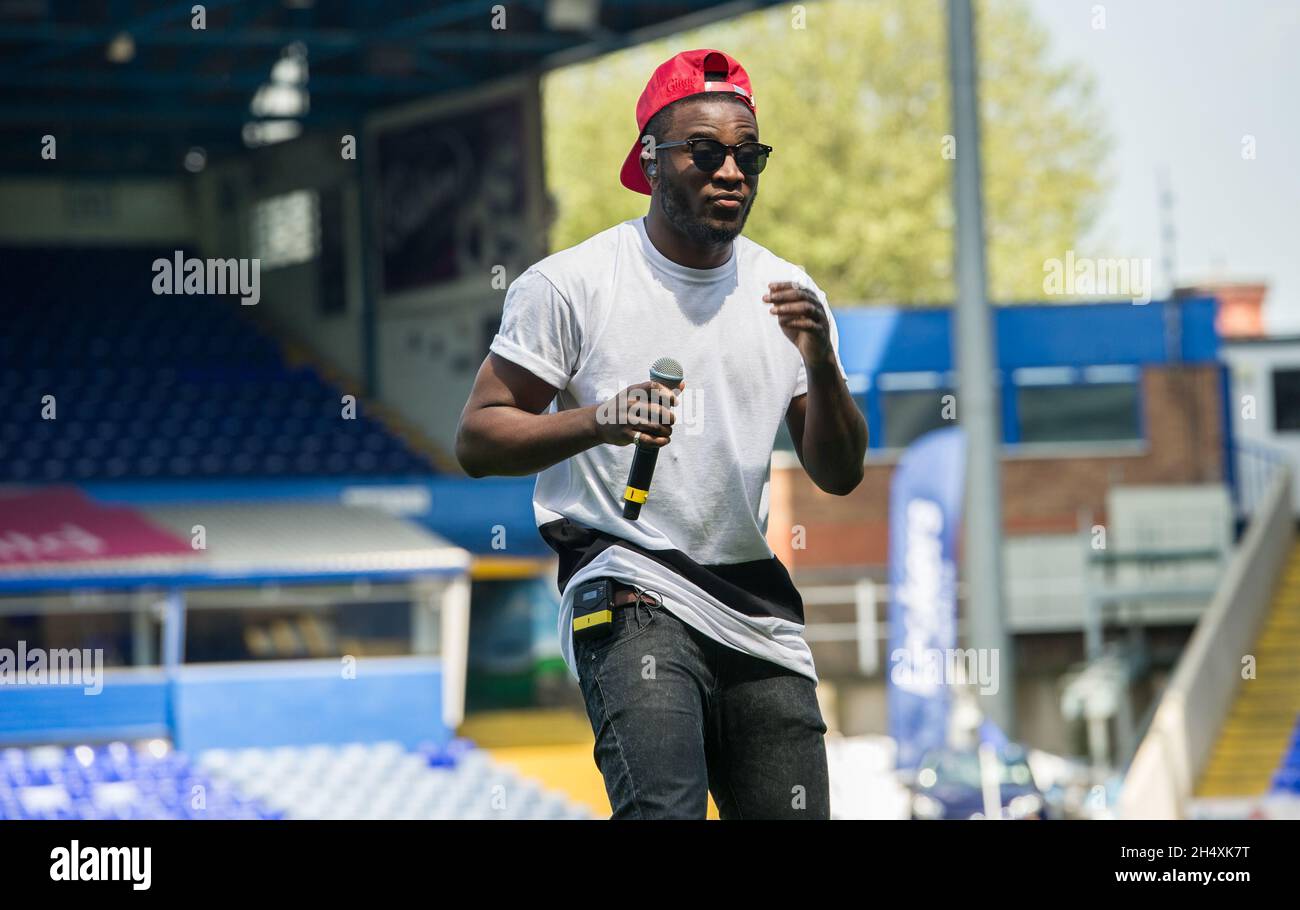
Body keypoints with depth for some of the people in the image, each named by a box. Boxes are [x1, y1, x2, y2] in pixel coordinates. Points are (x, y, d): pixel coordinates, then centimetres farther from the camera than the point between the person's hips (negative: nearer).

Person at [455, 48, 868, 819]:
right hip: (631, 592, -5)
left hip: (758, 607, 6)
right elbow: (477, 441, -4)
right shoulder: (572, 284, -4)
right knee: (665, 808, -26)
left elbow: (840, 476, 9)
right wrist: (598, 421, -21)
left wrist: (822, 365, -10)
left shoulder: (789, 295, 10)